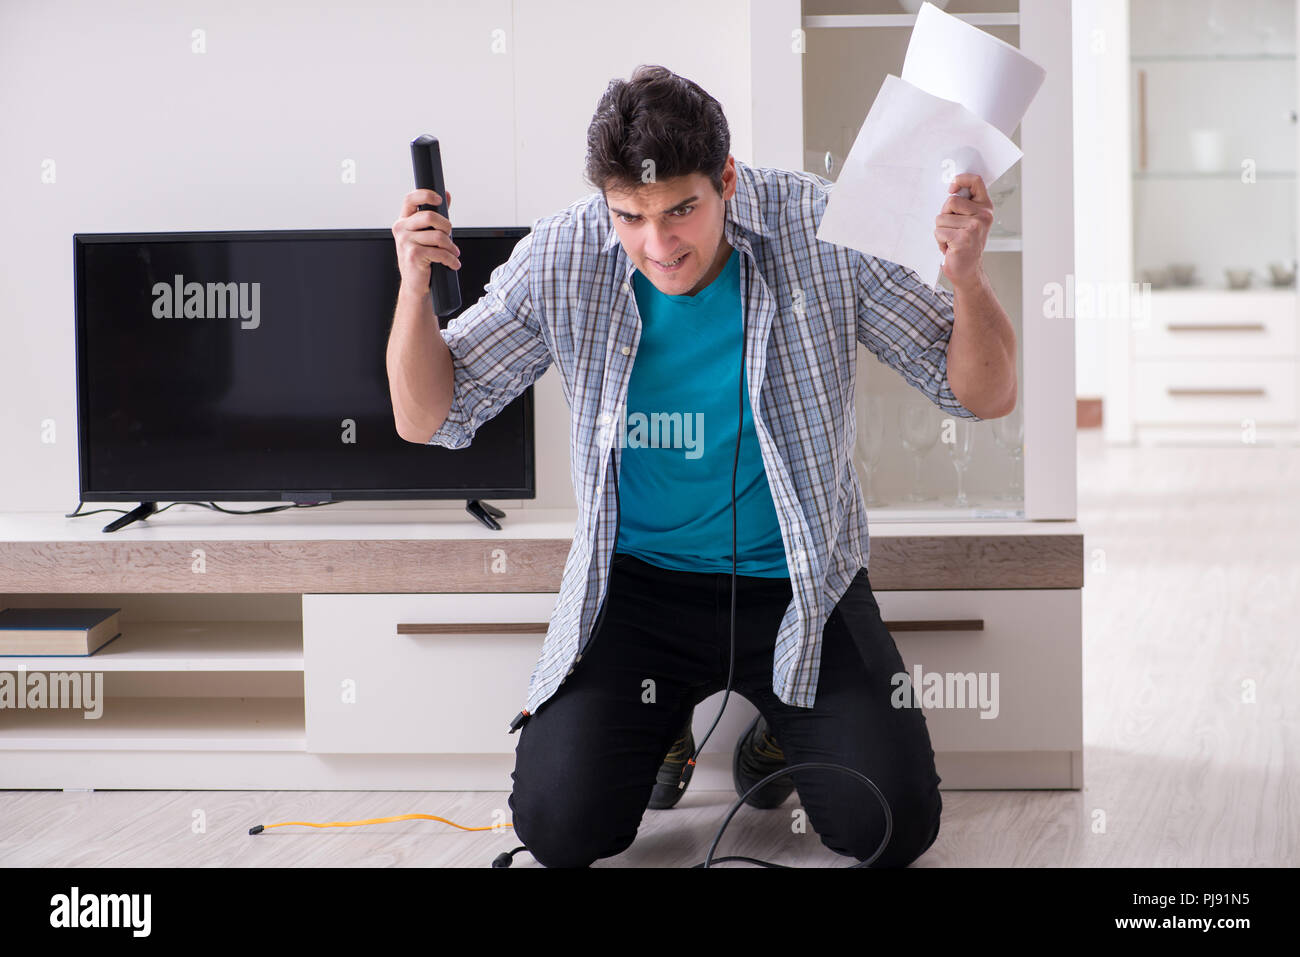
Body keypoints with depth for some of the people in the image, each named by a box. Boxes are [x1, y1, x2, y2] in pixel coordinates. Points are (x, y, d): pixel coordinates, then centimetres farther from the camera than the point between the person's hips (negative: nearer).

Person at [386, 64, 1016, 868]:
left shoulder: (825, 233, -16)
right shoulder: (562, 261, -11)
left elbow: (985, 397, -10)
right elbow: (428, 419, -3)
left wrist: (967, 277, -30)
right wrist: (414, 288, -21)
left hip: (799, 585, -1)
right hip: (638, 582, 1)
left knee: (892, 829, -14)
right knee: (558, 828, -13)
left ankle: (785, 721, 20)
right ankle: (662, 720, 21)